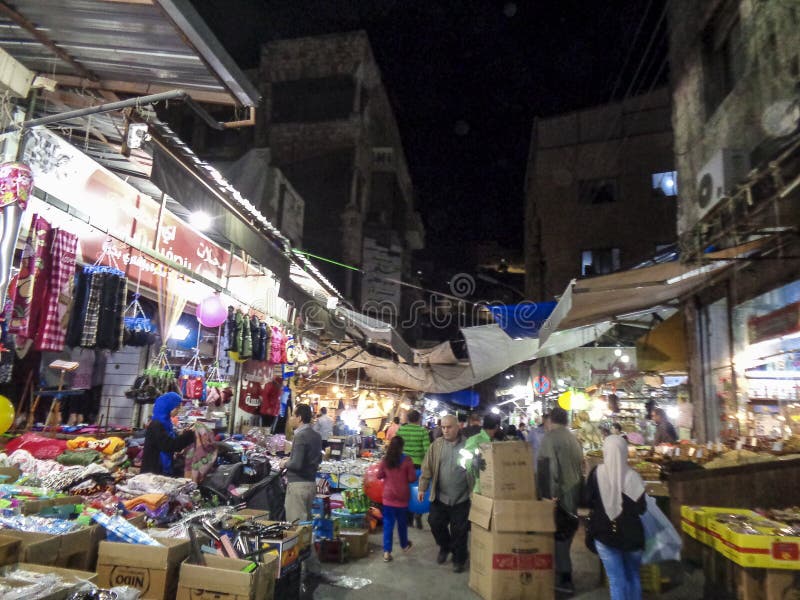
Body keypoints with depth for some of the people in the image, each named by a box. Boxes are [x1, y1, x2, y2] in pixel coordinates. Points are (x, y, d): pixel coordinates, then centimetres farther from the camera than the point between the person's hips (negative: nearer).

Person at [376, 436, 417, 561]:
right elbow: (412, 478, -11)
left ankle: (387, 551, 0)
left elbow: (379, 476, 3)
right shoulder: (407, 460, -14)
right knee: (402, 523, 18)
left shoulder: (385, 460, -8)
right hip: (402, 497, -1)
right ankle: (404, 545, 37)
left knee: (388, 524, 5)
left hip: (388, 497, 1)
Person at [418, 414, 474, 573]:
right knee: (435, 523, 11)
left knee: (459, 531, 7)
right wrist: (422, 488, -1)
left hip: (461, 498, -2)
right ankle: (445, 547, 39)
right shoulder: (436, 445, -1)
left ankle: (459, 559, 29)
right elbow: (427, 468, 1)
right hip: (440, 496, 2)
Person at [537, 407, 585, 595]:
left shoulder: (549, 438, -12)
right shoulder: (573, 438, 10)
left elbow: (548, 468, -21)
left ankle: (565, 580, 7)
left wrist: (549, 495, -19)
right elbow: (581, 467, 16)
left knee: (558, 536, 3)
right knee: (566, 535, 18)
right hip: (574, 494, 7)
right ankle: (563, 574, 30)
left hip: (560, 495, -7)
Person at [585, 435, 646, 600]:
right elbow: (641, 508, -6)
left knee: (616, 580, 7)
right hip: (631, 534, 1)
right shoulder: (632, 476, -13)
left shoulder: (597, 473, -12)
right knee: (633, 576, 22)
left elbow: (588, 502, -3)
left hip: (604, 533, -1)